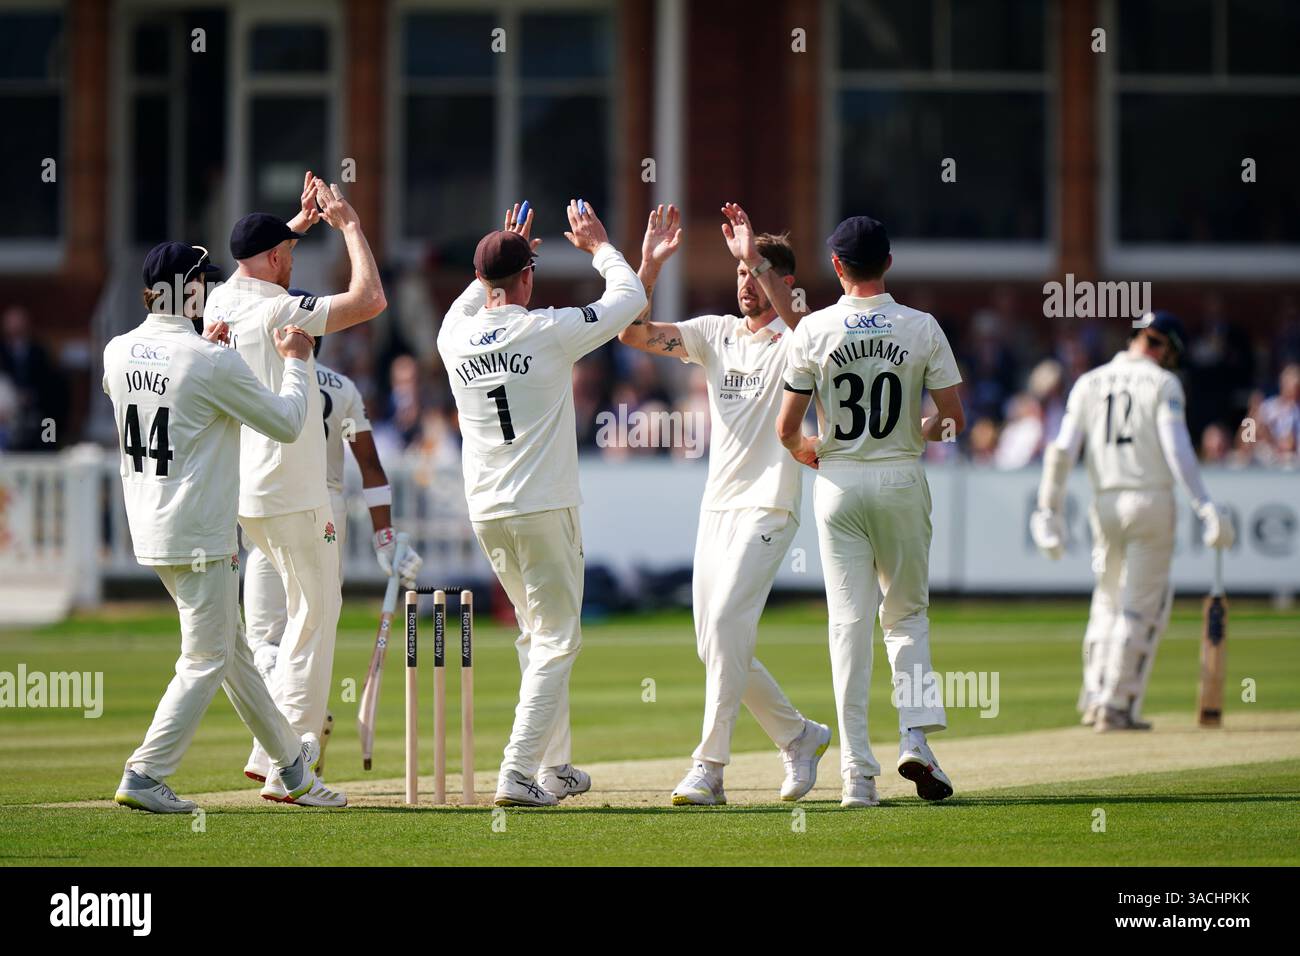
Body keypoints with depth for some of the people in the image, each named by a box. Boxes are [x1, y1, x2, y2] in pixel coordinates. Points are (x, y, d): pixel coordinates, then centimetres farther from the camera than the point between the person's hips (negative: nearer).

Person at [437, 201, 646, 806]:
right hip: (544, 509, -6)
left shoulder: (454, 339, 2)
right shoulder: (549, 331, -11)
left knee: (536, 635, 20)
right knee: (556, 641, -2)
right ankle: (518, 774, -14)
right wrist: (598, 246, 17)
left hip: (484, 513, 6)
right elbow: (630, 298, 2)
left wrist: (499, 258, 33)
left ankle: (557, 769, 25)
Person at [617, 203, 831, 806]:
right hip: (716, 507, 7)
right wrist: (649, 264, -8)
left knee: (725, 624, -19)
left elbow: (800, 326, -30)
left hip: (768, 507, -7)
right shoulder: (716, 333, 12)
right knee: (716, 643, 8)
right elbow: (635, 333, 4)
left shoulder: (795, 342, -4)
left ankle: (709, 769, -18)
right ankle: (798, 736, 25)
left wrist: (756, 258, -34)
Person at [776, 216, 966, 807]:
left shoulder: (814, 330, -5)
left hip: (839, 483, 0)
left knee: (849, 621, 2)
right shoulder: (922, 329, -3)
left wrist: (804, 450, 17)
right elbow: (954, 420, -3)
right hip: (902, 481, 0)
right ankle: (915, 735, -3)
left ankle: (857, 771, -2)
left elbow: (786, 429, -5)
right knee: (908, 612, 16)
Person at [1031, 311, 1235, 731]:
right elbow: (1177, 448, -13)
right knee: (1141, 606, 2)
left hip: (1106, 504, 4)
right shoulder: (1162, 383, -2)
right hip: (1151, 501, -4)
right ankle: (1117, 704, -2)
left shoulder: (1088, 384, 10)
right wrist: (1205, 507, -16)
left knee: (1108, 598, 20)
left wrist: (1050, 512, 5)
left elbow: (1062, 451, 3)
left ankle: (1096, 694, 14)